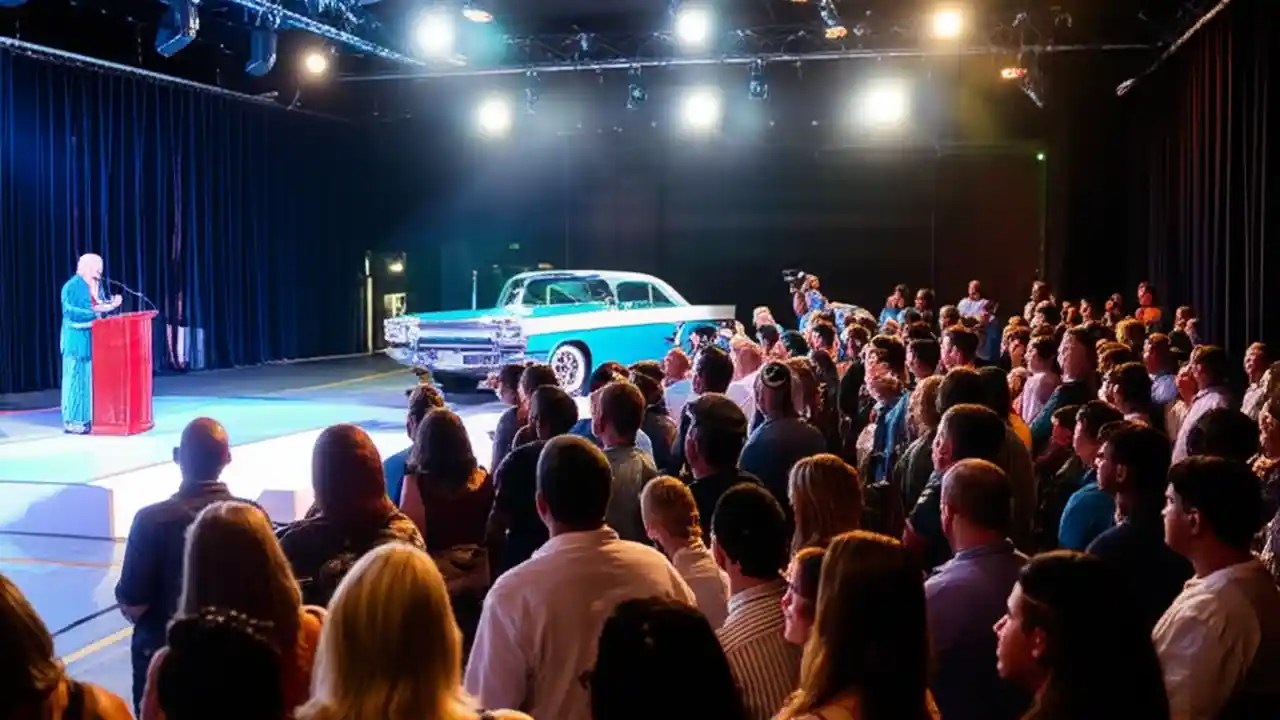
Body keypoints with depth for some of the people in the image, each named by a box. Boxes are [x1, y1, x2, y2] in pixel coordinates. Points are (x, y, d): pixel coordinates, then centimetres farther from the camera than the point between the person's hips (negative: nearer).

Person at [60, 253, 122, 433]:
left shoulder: (97, 285, 11)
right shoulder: (72, 287, -12)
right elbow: (71, 312, -19)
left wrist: (110, 304, -4)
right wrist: (94, 310, -26)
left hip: (94, 337, 8)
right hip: (78, 339, -8)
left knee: (93, 376, 9)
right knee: (77, 377, -5)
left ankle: (89, 417, 16)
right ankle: (72, 421, 0)